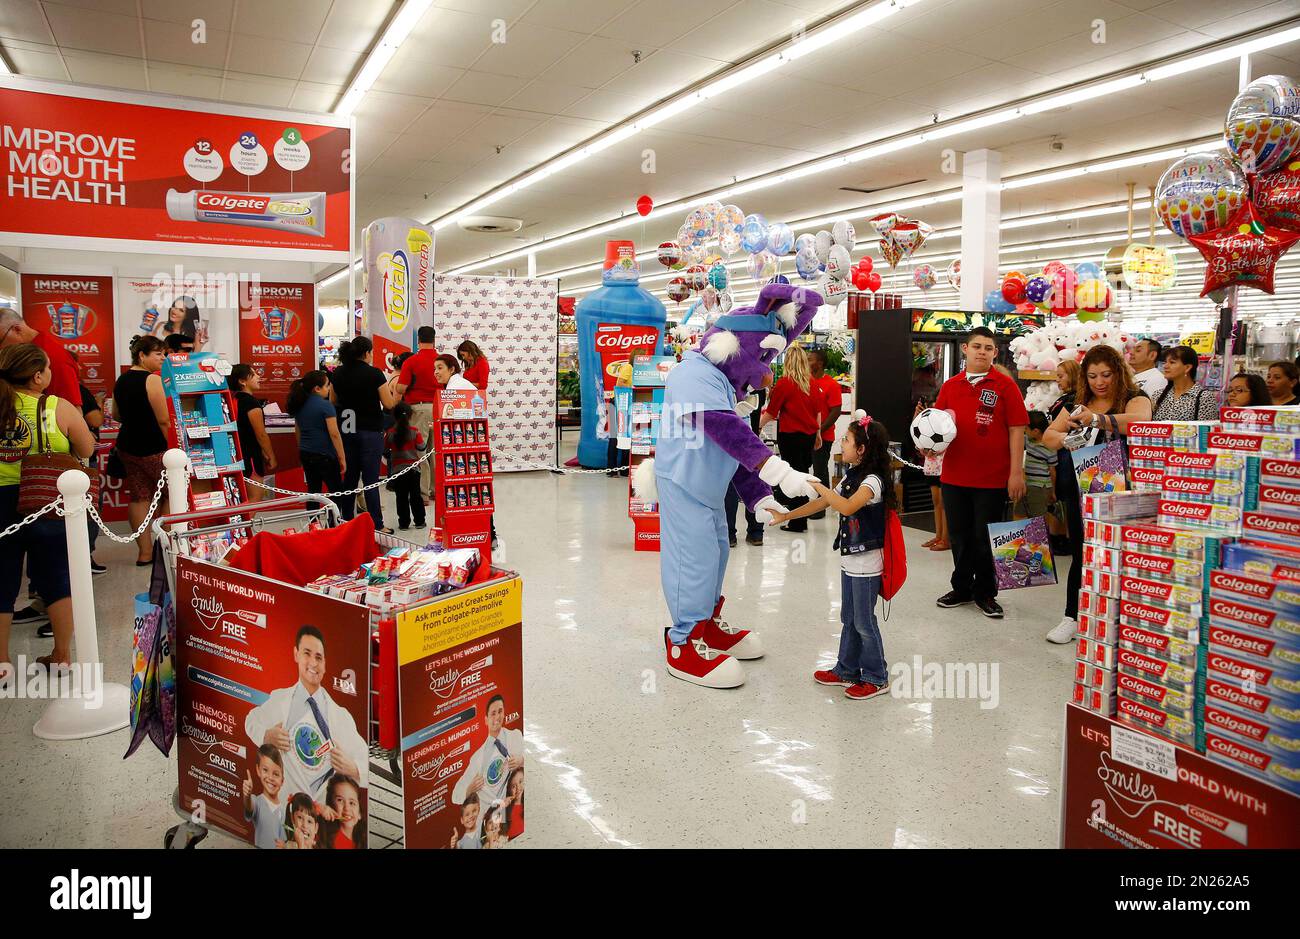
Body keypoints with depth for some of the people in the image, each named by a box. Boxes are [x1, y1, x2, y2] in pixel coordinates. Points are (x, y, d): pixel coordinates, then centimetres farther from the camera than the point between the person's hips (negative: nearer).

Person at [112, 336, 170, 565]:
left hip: (127, 446, 8)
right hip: (153, 449, -8)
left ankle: (144, 553, 13)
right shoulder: (152, 380, -15)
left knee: (138, 497, 9)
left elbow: (116, 415, 21)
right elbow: (164, 420, -19)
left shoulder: (122, 379, 11)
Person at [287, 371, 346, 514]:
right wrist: (342, 458, -13)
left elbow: (298, 431, 16)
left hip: (305, 454, 7)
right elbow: (334, 434, -18)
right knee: (336, 491, 2)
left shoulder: (299, 405, 7)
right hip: (324, 456, -7)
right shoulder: (325, 405, -15)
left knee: (313, 491, 13)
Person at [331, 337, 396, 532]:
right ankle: (377, 525, 3)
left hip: (346, 430, 5)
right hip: (370, 432, -5)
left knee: (348, 477, 14)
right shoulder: (374, 374, -12)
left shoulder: (338, 373, 4)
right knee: (371, 480, -2)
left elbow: (333, 401, 13)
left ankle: (347, 521, 21)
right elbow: (388, 404, -9)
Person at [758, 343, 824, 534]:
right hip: (809, 433, 5)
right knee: (803, 472, 15)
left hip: (790, 434, -5)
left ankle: (798, 522, 4)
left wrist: (758, 425, 7)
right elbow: (818, 410, 9)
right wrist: (818, 434, 19)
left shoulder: (784, 383, -12)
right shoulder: (812, 382, 3)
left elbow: (771, 412, -8)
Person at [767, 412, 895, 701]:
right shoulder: (851, 476, 9)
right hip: (849, 559, 9)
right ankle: (847, 671, 29)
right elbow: (822, 503, 13)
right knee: (849, 619, 17)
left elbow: (847, 506, -37)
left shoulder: (873, 480, -20)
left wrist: (819, 487, -28)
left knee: (864, 622, 1)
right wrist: (787, 515, 10)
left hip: (866, 563, -9)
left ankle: (876, 678, 15)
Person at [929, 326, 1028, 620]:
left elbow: (1016, 430, -6)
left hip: (993, 478, -3)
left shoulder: (1005, 386, -4)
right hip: (954, 475, 4)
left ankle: (985, 593, 23)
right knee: (959, 536, 14)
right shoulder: (950, 386, 7)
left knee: (986, 539, 7)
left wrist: (1016, 472, -11)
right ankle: (962, 587, 29)